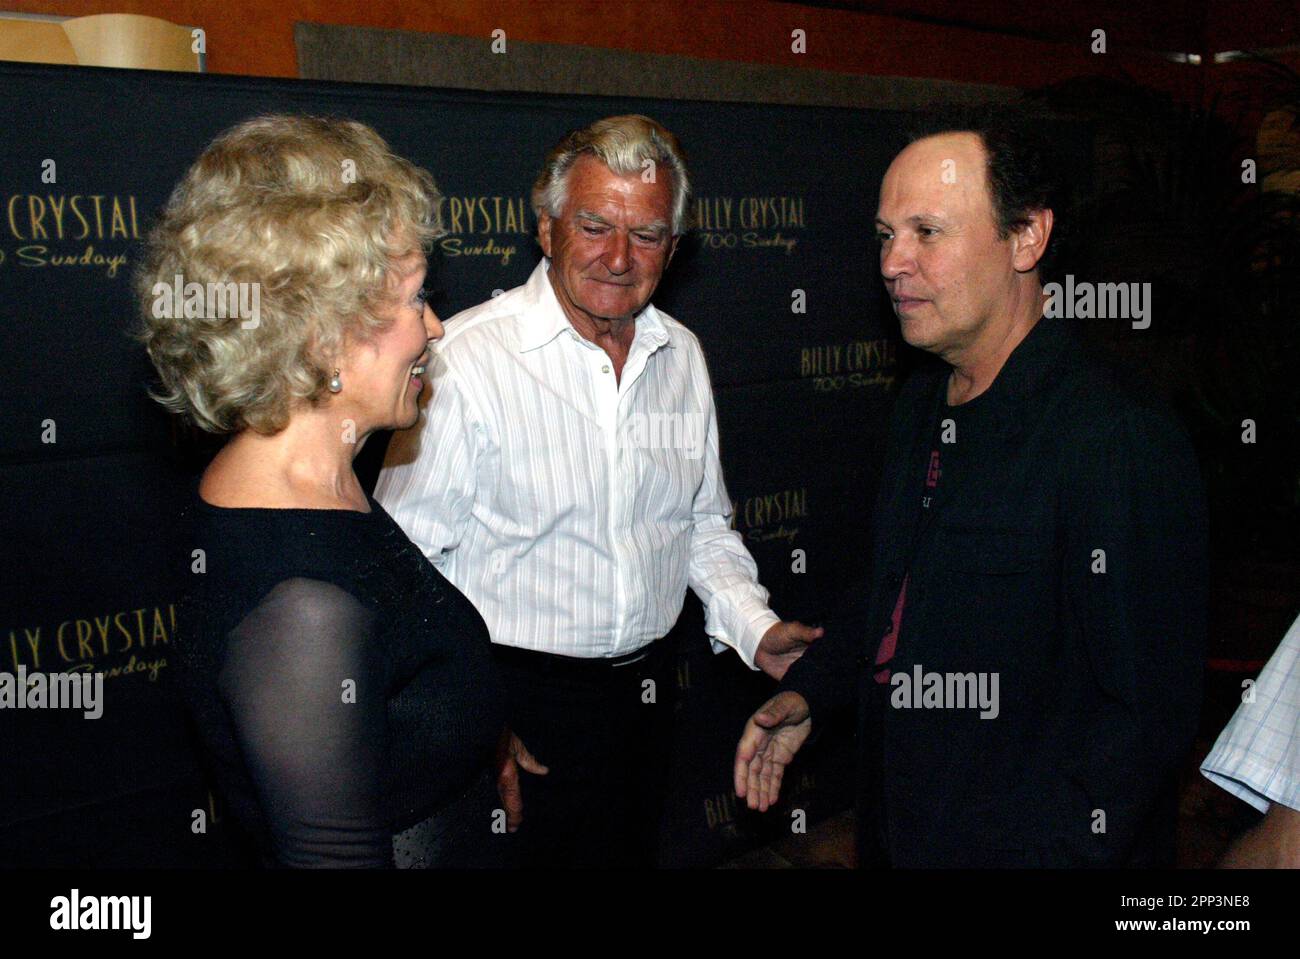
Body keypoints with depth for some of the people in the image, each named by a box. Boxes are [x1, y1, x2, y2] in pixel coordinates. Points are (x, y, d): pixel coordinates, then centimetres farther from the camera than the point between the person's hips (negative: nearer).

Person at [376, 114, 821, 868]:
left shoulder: (681, 355, 3)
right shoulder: (468, 359, -19)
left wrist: (754, 627, 0)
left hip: (648, 688, 6)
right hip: (516, 700, -6)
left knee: (634, 853, 21)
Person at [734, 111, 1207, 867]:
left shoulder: (1122, 444, -23)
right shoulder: (922, 405, 4)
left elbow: (1148, 710, -23)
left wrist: (1047, 851, -26)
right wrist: (807, 694, 7)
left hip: (1027, 841, -7)